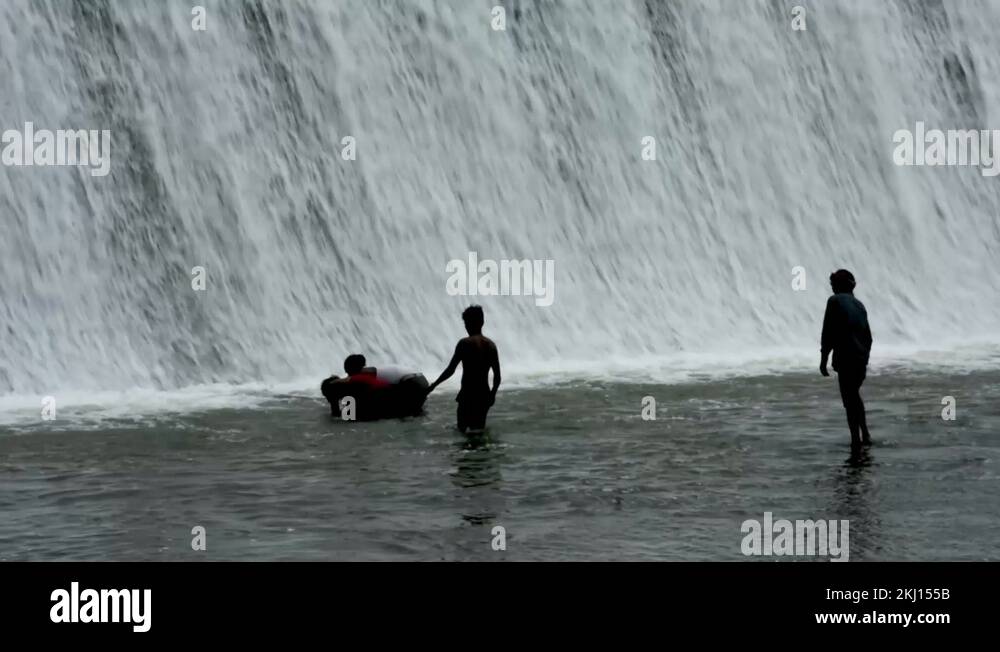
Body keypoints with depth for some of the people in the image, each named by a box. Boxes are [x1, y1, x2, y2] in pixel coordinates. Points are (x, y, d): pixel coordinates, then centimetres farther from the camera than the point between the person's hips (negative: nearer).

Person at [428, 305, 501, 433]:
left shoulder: (465, 343, -11)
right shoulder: (491, 345, 4)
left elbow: (450, 370, -11)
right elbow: (497, 376, 7)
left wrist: (434, 385, 2)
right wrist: (493, 393, 21)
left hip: (468, 394, -4)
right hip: (484, 394, 4)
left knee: (463, 428, 10)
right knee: (479, 428, 16)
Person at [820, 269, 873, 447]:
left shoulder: (835, 301, -6)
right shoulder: (859, 305, 15)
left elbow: (828, 332, -13)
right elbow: (868, 337, 19)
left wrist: (823, 359, -9)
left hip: (845, 359, -7)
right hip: (862, 359, 7)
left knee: (850, 399, -2)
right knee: (854, 395, 22)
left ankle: (856, 438, -2)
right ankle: (865, 435, 22)